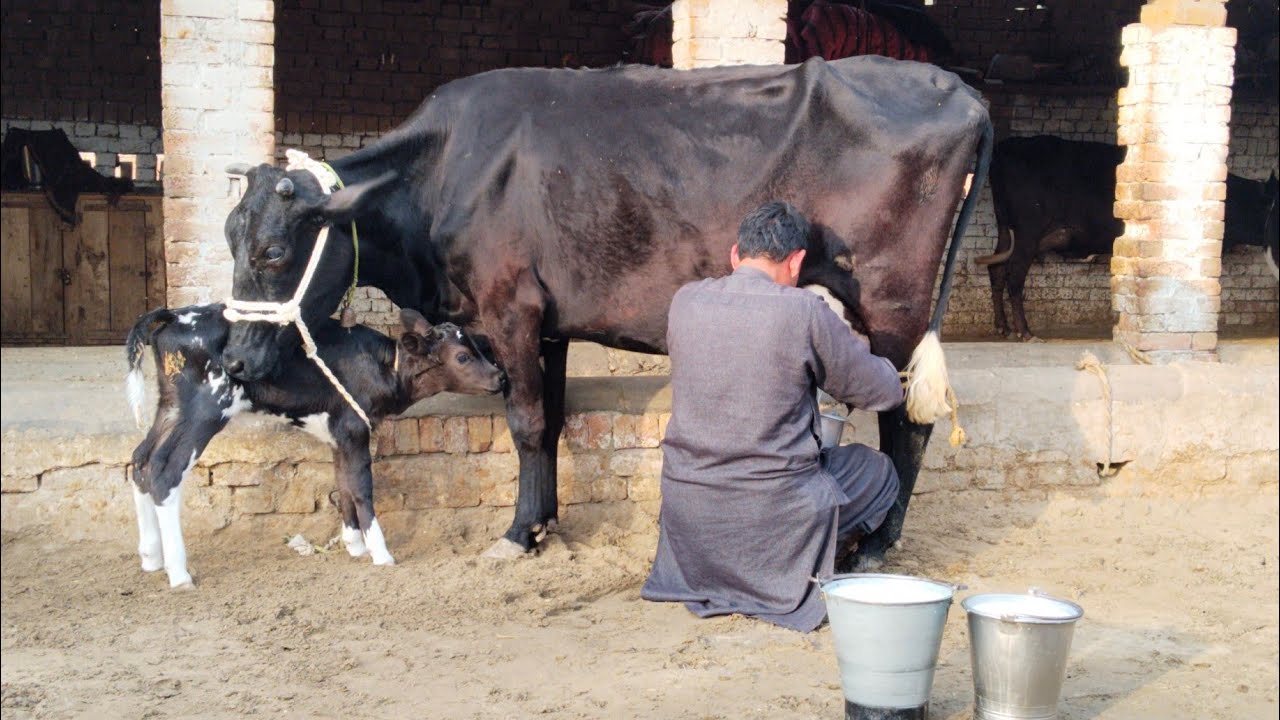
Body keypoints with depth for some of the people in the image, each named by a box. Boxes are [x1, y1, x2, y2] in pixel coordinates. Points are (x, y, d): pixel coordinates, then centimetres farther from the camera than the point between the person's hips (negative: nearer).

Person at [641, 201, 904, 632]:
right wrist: (855, 350, 22)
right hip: (772, 512, -4)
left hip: (686, 511, 5)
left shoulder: (685, 302, -1)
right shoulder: (804, 312, -14)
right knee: (878, 474, 22)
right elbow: (884, 392, -2)